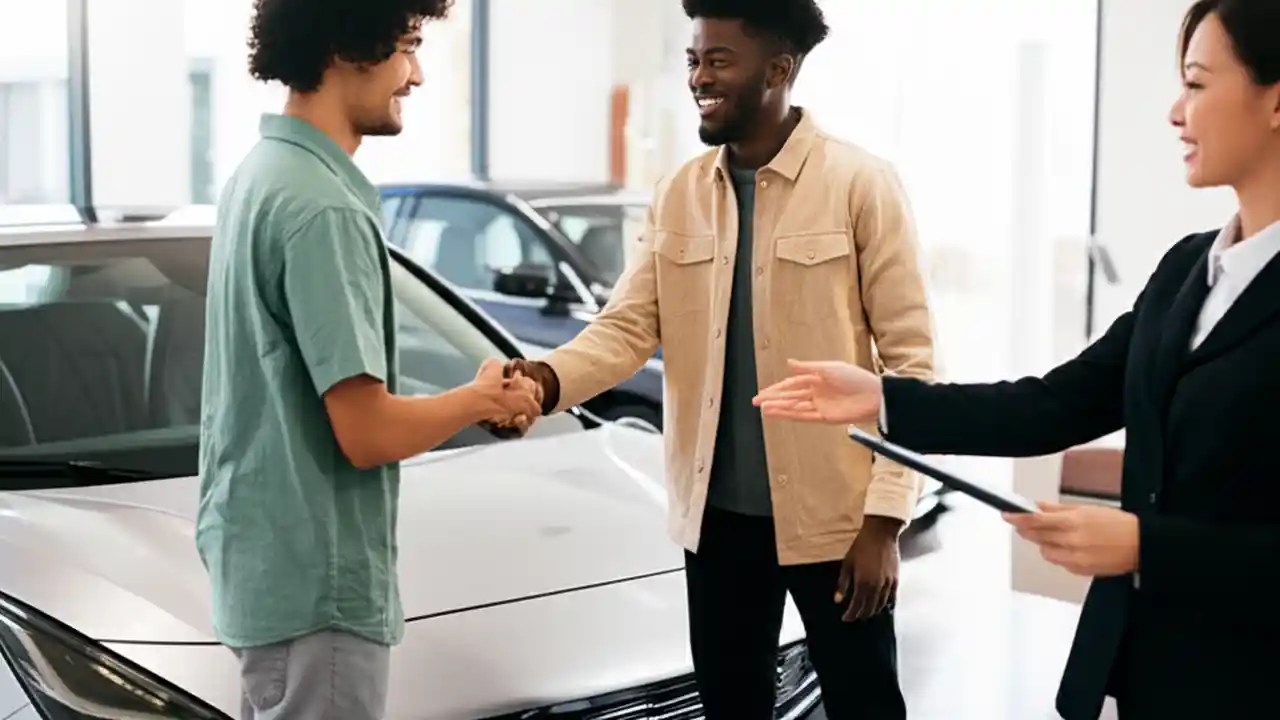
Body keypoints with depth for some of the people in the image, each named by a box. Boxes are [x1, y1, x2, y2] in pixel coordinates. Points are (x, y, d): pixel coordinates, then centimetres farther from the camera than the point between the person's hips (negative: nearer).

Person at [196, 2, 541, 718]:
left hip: (269, 556, 10)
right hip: (315, 579, -10)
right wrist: (484, 398, -6)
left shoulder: (263, 173, 8)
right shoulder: (322, 208, -22)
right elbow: (367, 433, -23)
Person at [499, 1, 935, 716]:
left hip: (832, 513, -4)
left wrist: (885, 516, -14)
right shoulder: (678, 195, 6)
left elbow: (910, 357, -9)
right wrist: (548, 378, -22)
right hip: (717, 513, 4)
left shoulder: (862, 184, -8)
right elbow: (626, 326, 0)